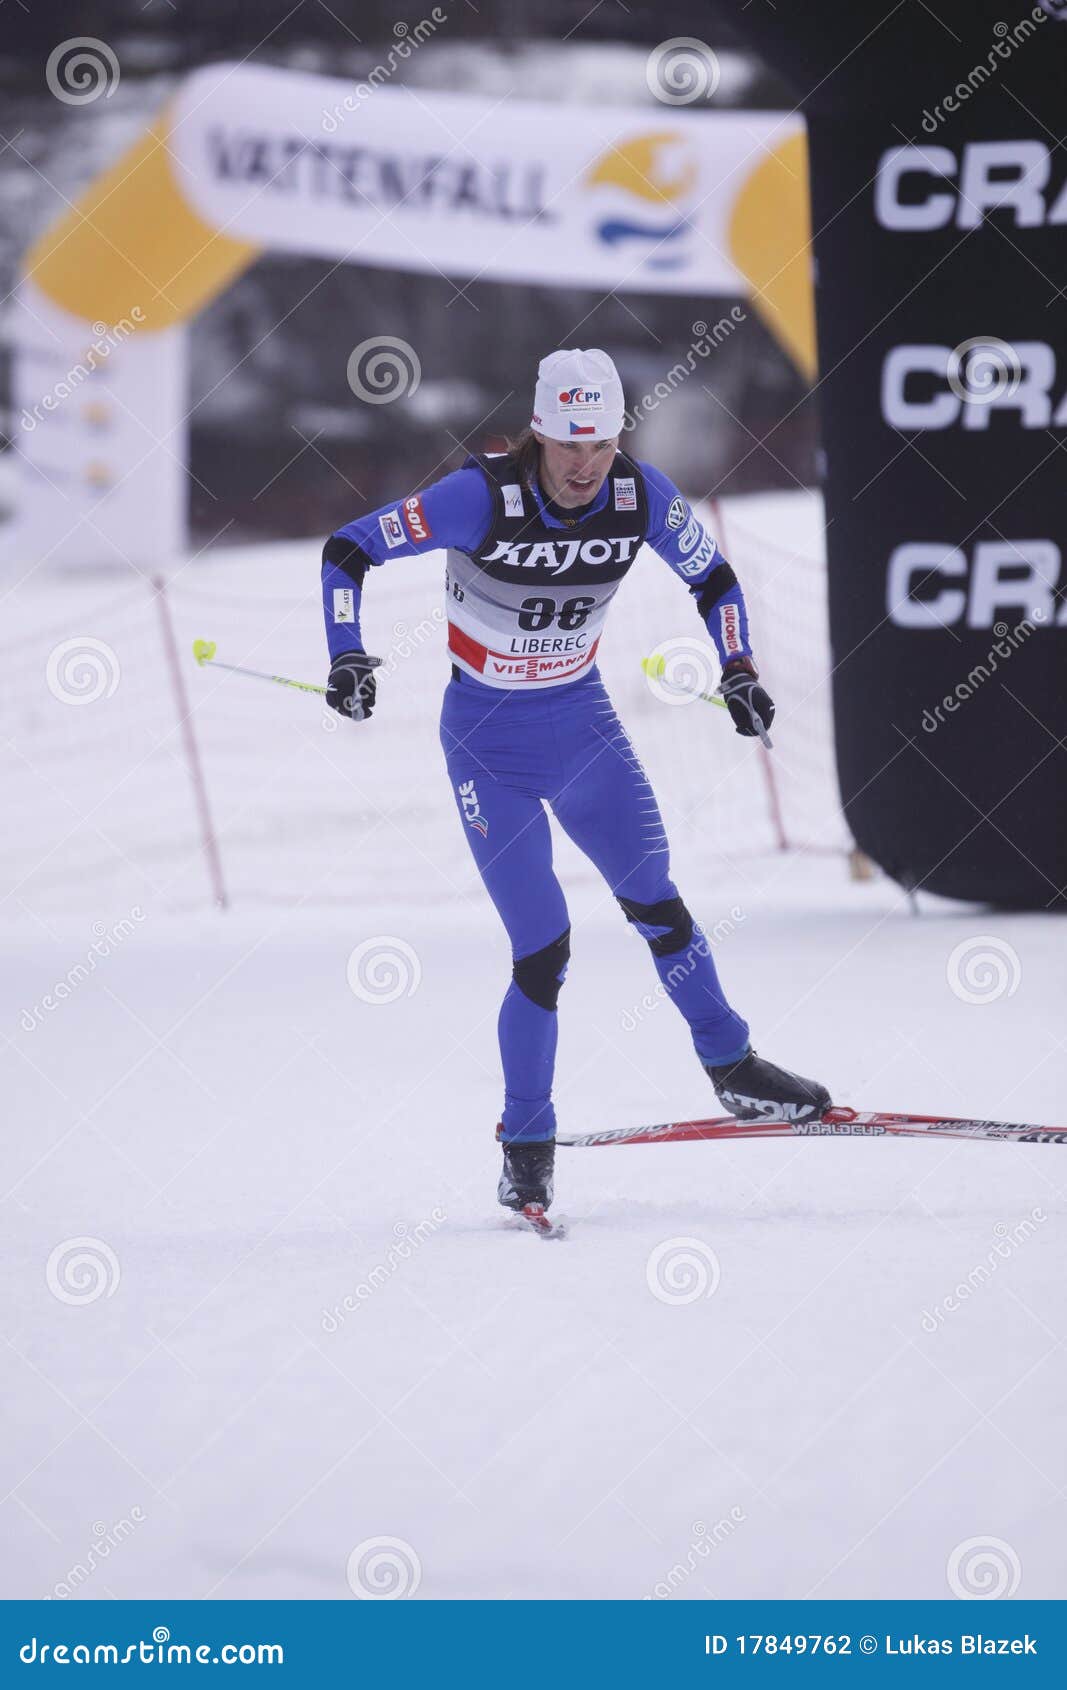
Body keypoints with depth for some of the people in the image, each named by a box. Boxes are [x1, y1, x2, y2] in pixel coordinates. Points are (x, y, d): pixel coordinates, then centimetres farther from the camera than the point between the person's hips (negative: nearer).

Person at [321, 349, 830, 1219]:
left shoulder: (644, 495, -13)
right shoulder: (480, 496, -24)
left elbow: (713, 575, 6)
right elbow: (347, 551, -18)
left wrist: (740, 668, -6)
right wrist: (348, 657, -29)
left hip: (583, 723, 4)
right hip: (489, 744, -4)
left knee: (657, 908, 5)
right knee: (543, 947, -8)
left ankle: (734, 1069, 26)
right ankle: (528, 1145, 7)